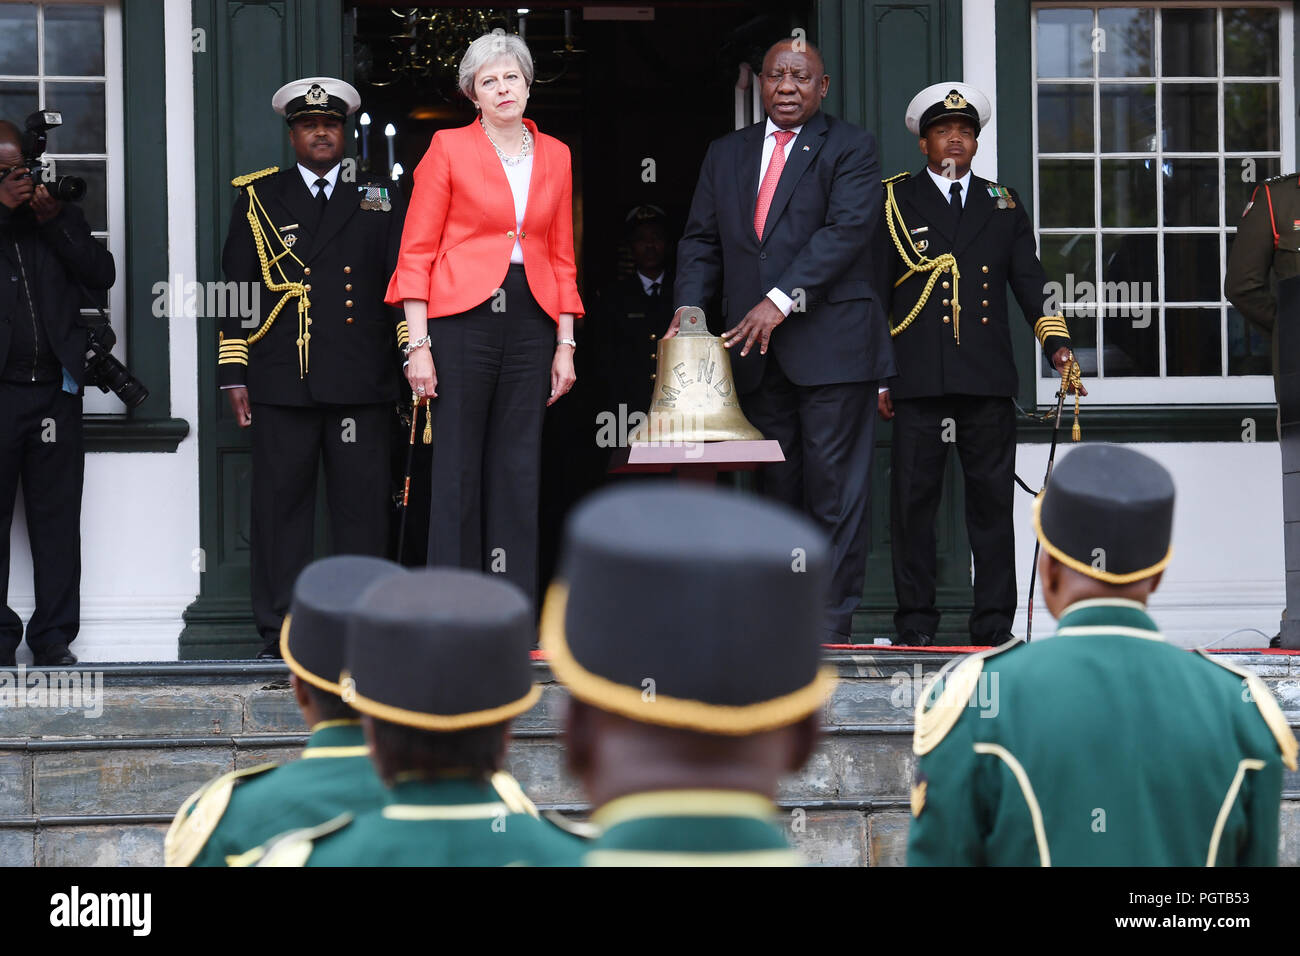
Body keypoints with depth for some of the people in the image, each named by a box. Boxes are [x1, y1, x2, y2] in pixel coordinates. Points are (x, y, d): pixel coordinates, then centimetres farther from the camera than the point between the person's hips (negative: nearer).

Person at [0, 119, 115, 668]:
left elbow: (102, 274, 4)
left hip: (55, 390, 3)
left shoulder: (59, 217, 14)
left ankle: (54, 638, 9)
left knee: (57, 516, 4)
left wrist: (53, 219, -5)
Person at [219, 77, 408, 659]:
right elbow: (236, 291, 10)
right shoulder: (258, 199, 12)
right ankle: (278, 637, 4)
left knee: (362, 505, -1)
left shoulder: (380, 200, 14)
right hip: (281, 381, 0)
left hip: (361, 382, 1)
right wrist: (234, 373, 3)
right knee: (280, 503, -1)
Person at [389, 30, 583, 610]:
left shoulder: (554, 156, 13)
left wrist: (565, 343, 9)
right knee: (457, 469, -3)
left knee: (518, 469, 4)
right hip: (462, 317, -4)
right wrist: (419, 344, -9)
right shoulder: (449, 149, 1)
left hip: (531, 321, 4)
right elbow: (416, 251, -2)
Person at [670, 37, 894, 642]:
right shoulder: (725, 155, 18)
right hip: (756, 351, 5)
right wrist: (688, 307, -3)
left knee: (835, 485, -5)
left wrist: (782, 300, -20)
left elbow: (847, 229, -12)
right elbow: (701, 241, 16)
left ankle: (832, 621, -3)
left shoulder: (849, 148, 1)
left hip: (830, 342, -5)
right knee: (776, 487, 8)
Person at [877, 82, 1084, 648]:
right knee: (913, 500, -2)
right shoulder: (893, 202, 9)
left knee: (992, 502, 2)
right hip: (918, 382, -2)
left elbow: (1029, 279, 12)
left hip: (988, 381, 2)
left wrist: (1056, 342, -4)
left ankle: (994, 624, 7)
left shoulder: (1003, 204, 17)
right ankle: (915, 622, 6)